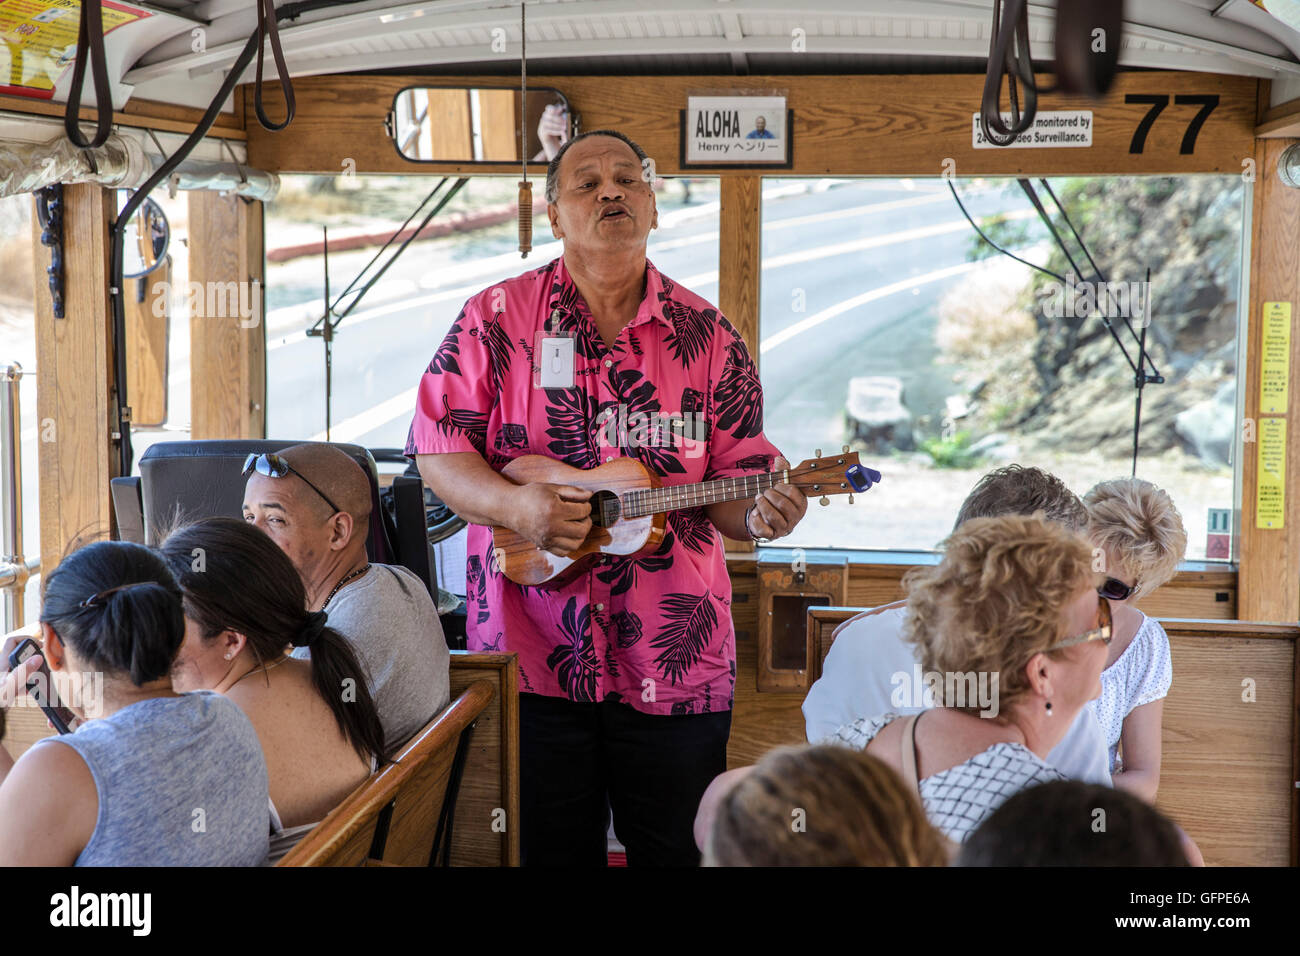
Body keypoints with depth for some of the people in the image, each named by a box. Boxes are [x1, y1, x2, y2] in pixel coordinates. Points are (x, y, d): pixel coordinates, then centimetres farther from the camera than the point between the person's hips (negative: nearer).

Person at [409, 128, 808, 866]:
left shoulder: (708, 335, 4)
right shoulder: (497, 319, 1)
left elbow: (737, 480, 5)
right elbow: (437, 450, 0)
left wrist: (762, 512, -18)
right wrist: (515, 505, -17)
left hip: (674, 664, 1)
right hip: (530, 655, -1)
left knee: (680, 851, 10)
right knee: (549, 848, 11)